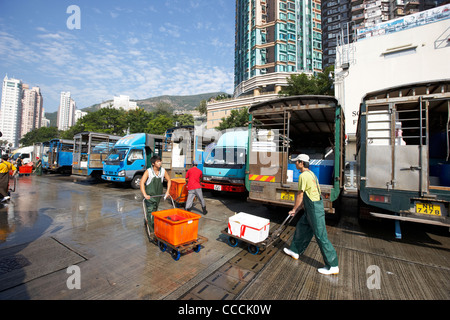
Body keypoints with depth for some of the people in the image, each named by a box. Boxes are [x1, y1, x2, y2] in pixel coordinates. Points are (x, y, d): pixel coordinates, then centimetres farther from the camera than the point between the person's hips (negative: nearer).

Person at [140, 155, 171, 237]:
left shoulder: (163, 171, -6)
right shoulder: (148, 171, -16)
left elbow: (169, 180, 7)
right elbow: (142, 183, -21)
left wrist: (167, 191, 2)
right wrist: (144, 195, -31)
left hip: (158, 194, 4)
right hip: (149, 195, -4)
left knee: (155, 210, 17)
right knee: (150, 211, -5)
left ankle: (148, 221, 43)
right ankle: (151, 230, 7)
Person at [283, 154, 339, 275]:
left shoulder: (303, 175, -18)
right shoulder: (310, 173, 13)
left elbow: (300, 195, -14)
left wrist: (294, 209, 0)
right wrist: (298, 209, 20)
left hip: (314, 209, -10)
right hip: (311, 208, 10)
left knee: (321, 236, 0)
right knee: (301, 228, 19)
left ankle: (333, 266, 14)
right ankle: (295, 251, 34)